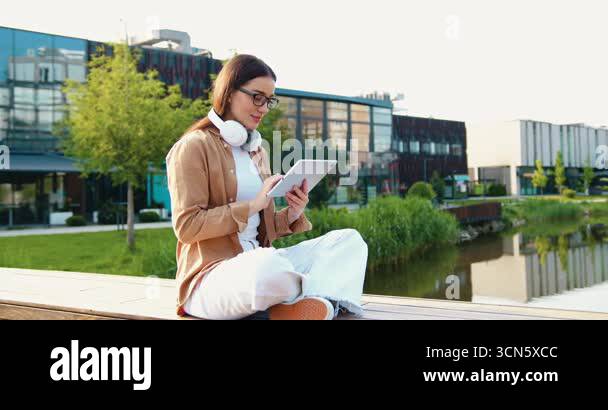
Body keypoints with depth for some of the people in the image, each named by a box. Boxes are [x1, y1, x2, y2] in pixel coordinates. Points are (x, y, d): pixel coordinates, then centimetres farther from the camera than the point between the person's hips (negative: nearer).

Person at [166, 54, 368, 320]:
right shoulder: (194, 146, -5)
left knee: (349, 240, -4)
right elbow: (186, 227, -13)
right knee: (268, 265, -40)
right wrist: (253, 204, -17)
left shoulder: (257, 150, 18)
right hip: (210, 275, -7)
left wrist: (292, 215, -2)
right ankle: (324, 298, -9)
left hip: (258, 263, 8)